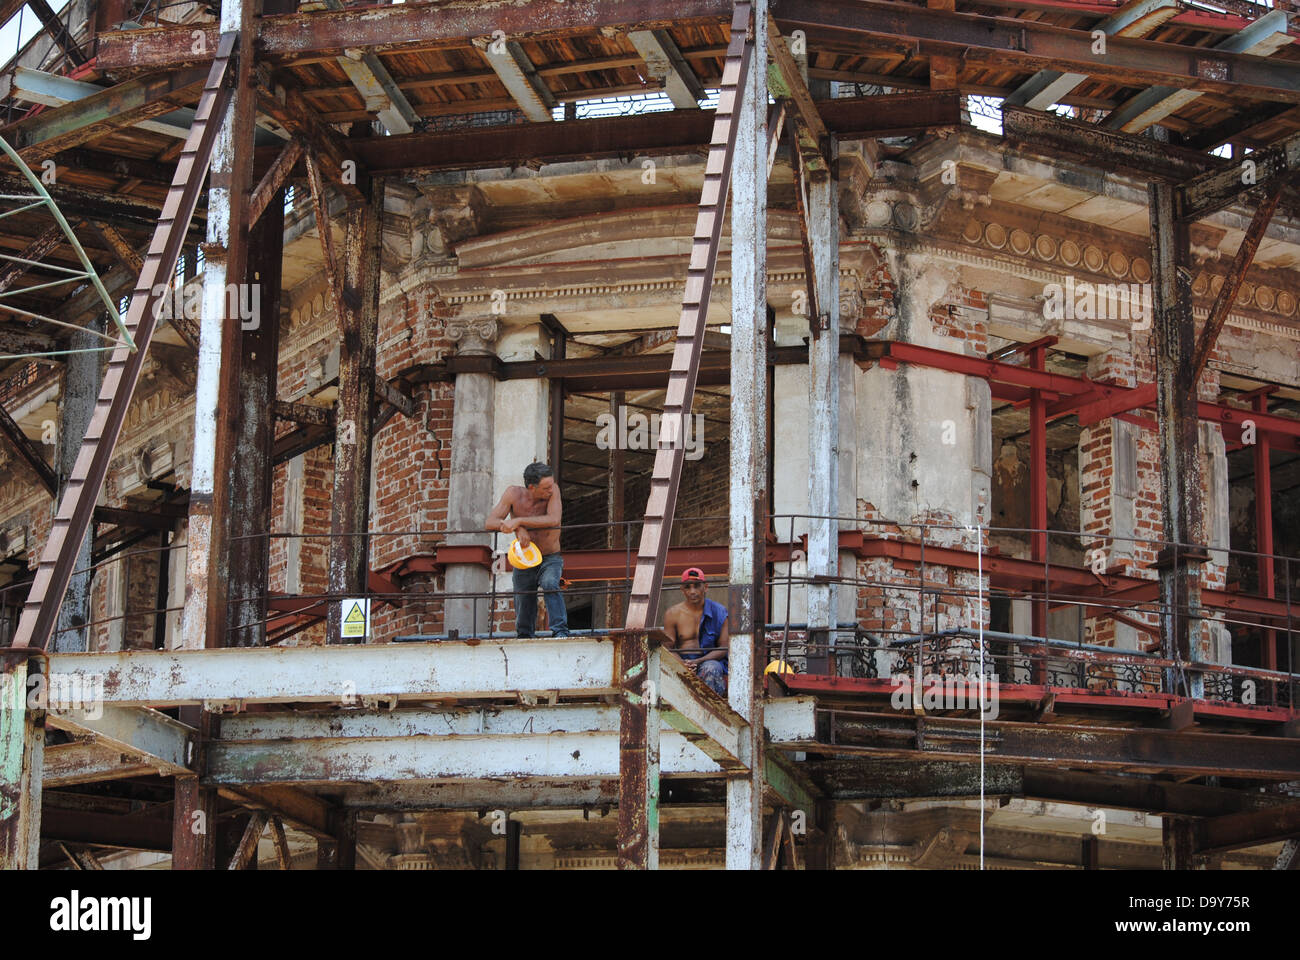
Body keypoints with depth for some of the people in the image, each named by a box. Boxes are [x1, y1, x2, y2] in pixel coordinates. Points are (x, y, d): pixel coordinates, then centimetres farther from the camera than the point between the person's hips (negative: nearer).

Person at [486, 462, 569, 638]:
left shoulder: (552, 490, -19)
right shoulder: (513, 494, -15)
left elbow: (553, 520, -34)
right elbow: (490, 522, -17)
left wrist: (518, 521, -38)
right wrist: (519, 529, -33)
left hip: (551, 559, -2)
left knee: (550, 584, -35)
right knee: (523, 620, 6)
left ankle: (560, 631, -37)